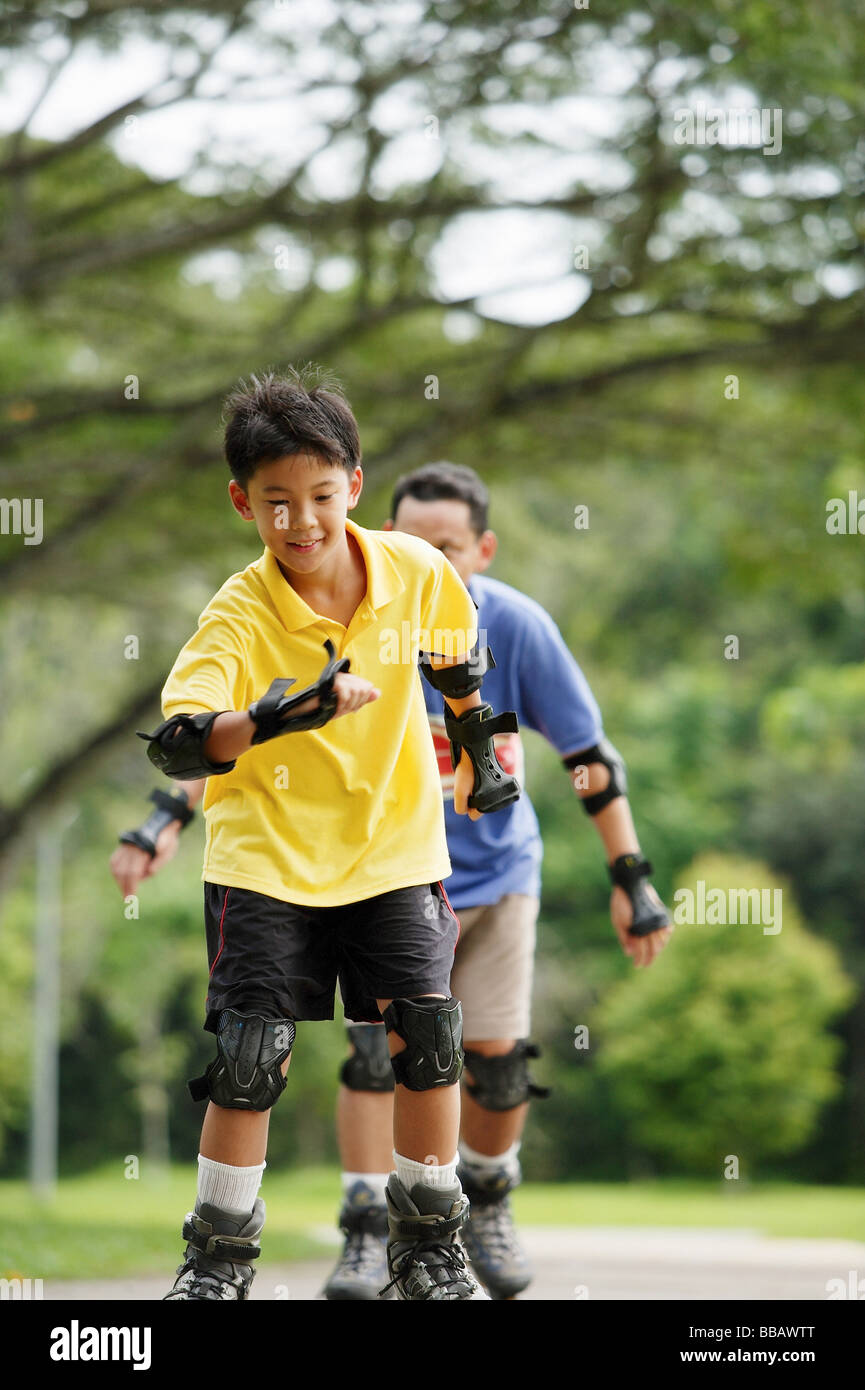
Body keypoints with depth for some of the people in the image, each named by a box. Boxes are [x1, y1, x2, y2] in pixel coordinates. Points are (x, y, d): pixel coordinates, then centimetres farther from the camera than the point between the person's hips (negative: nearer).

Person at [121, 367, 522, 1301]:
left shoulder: (417, 574, -9)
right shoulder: (239, 614, -19)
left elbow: (458, 658, 14)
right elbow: (174, 743, -32)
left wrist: (477, 753, 24)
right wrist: (282, 716, -46)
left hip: (395, 852, 2)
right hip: (266, 860, -2)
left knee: (430, 1040, -8)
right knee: (247, 1064, -5)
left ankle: (427, 1248, 11)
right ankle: (219, 1257, 14)